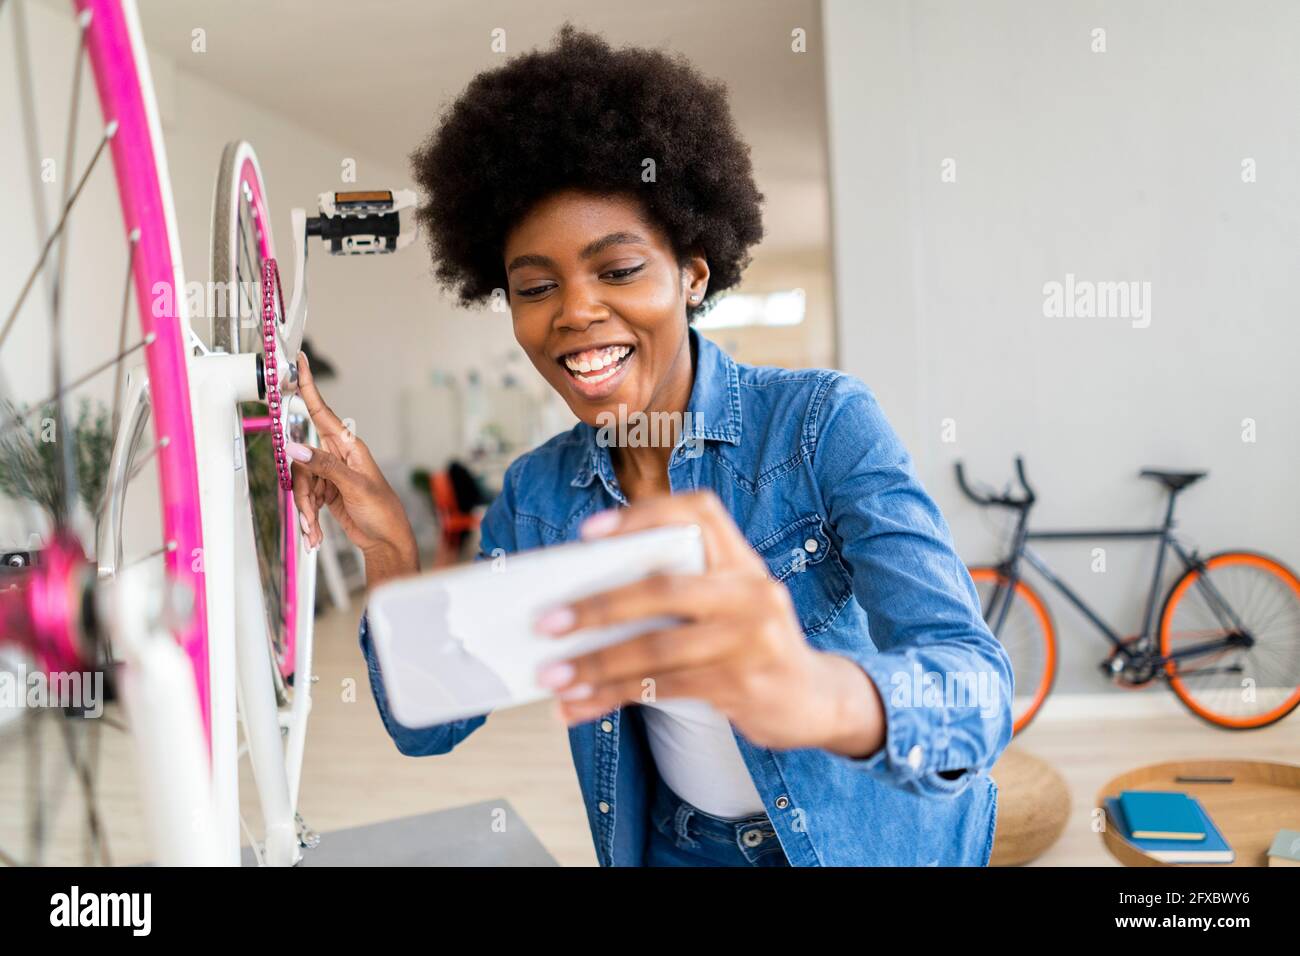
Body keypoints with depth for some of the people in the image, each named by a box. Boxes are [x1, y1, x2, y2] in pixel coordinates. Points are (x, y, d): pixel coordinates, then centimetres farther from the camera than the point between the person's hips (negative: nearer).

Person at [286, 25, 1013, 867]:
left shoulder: (826, 423, -22)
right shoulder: (535, 495, -10)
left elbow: (975, 683, -32)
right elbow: (430, 727, -7)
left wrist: (820, 694, -54)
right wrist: (391, 551, -24)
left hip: (878, 838, -2)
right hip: (674, 845, 3)